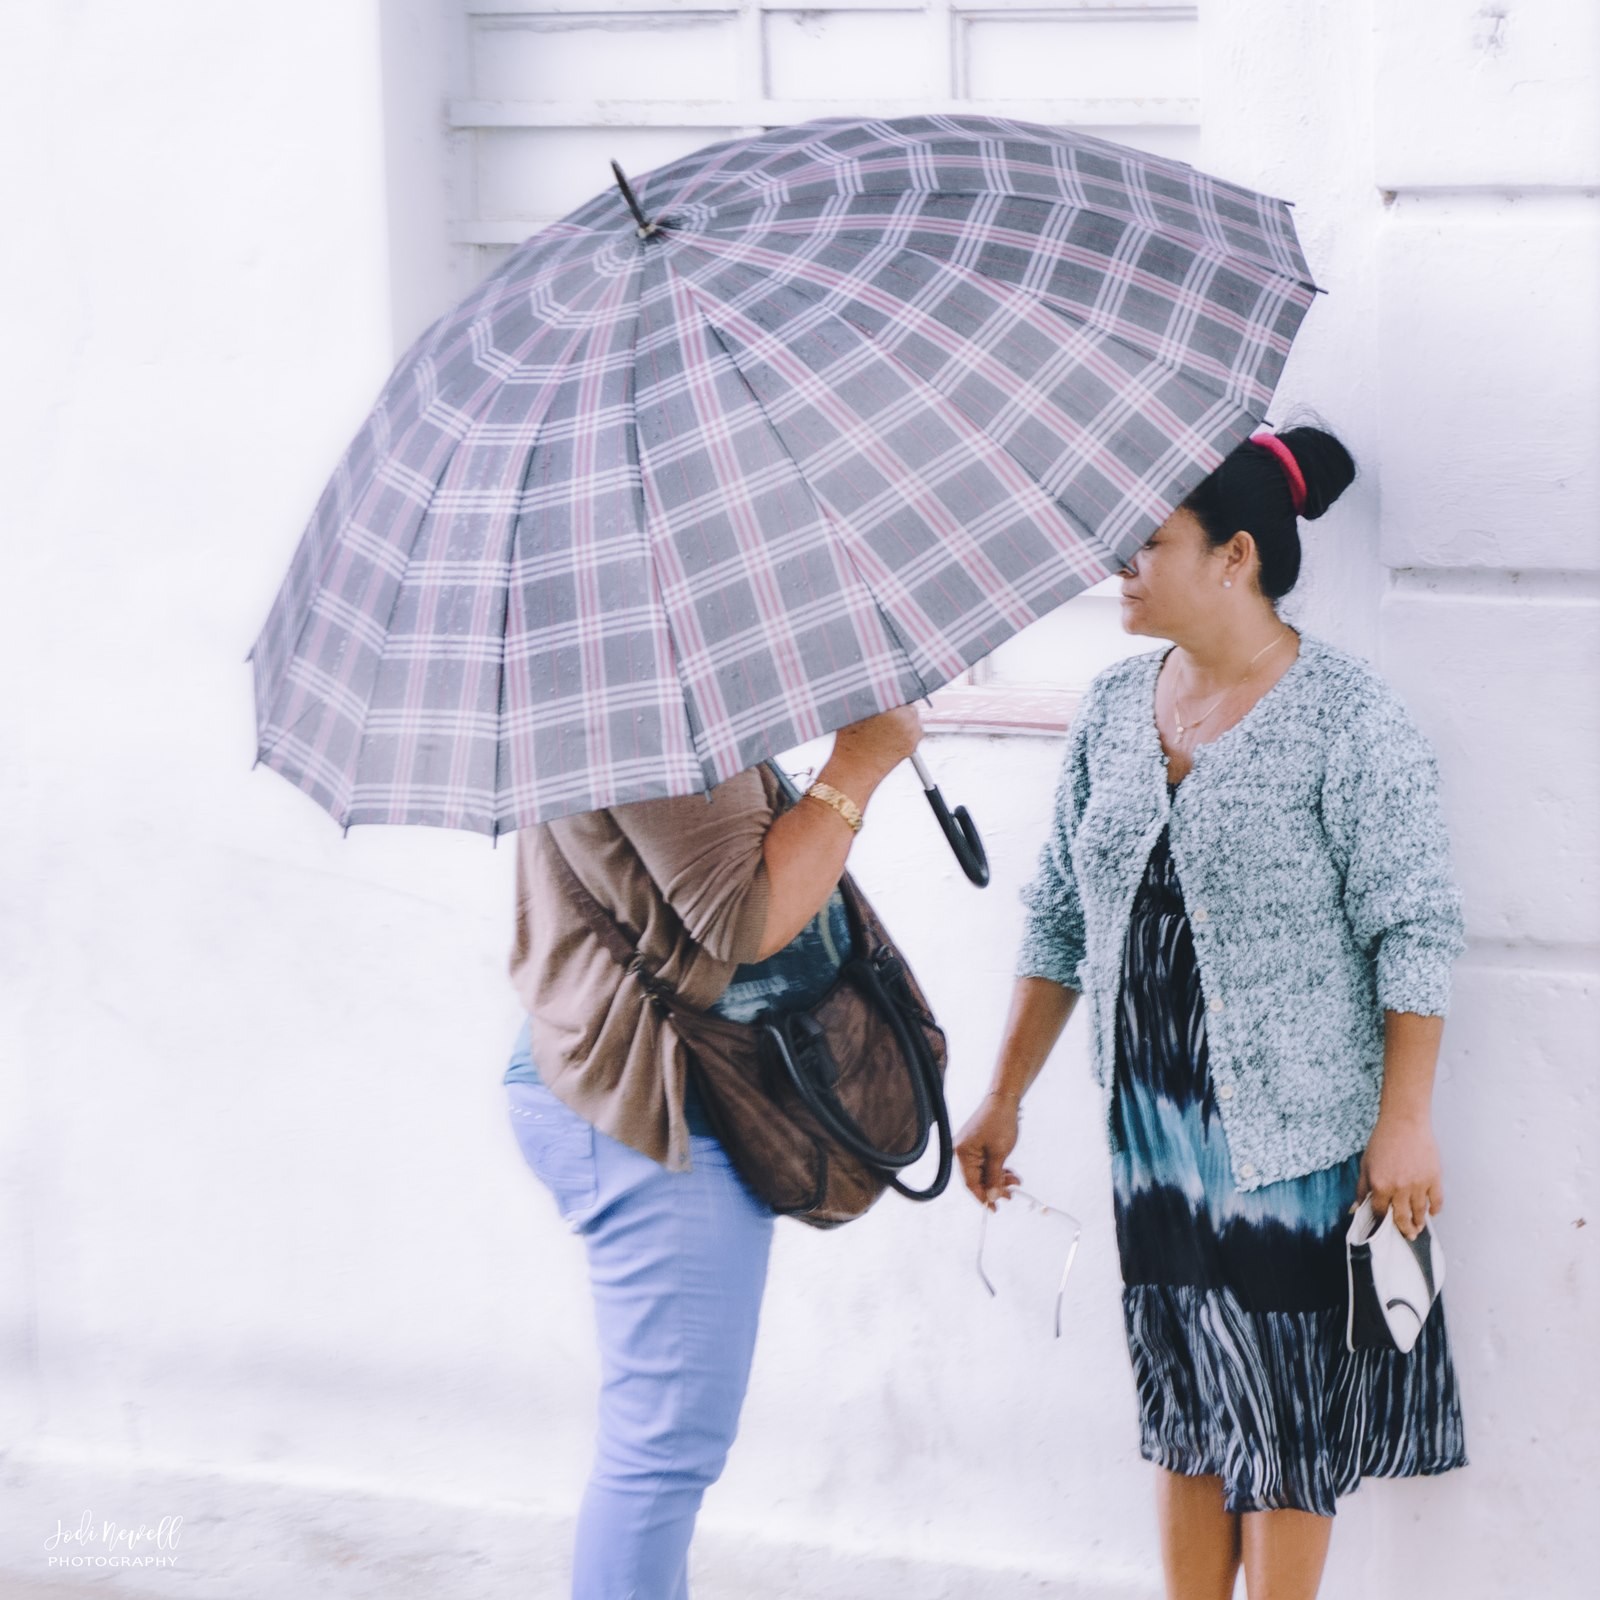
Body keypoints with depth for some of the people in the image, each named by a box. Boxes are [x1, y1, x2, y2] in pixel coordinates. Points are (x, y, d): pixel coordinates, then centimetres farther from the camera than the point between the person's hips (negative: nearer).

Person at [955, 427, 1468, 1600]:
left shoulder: (1344, 717, -14)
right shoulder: (1116, 707, 4)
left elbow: (1415, 933, -14)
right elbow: (1060, 920, 11)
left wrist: (1405, 1122, -17)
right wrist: (1006, 1098, 11)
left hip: (1296, 1134, -6)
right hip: (1151, 1127, 6)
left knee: (1284, 1415, 4)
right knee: (1186, 1408, 14)